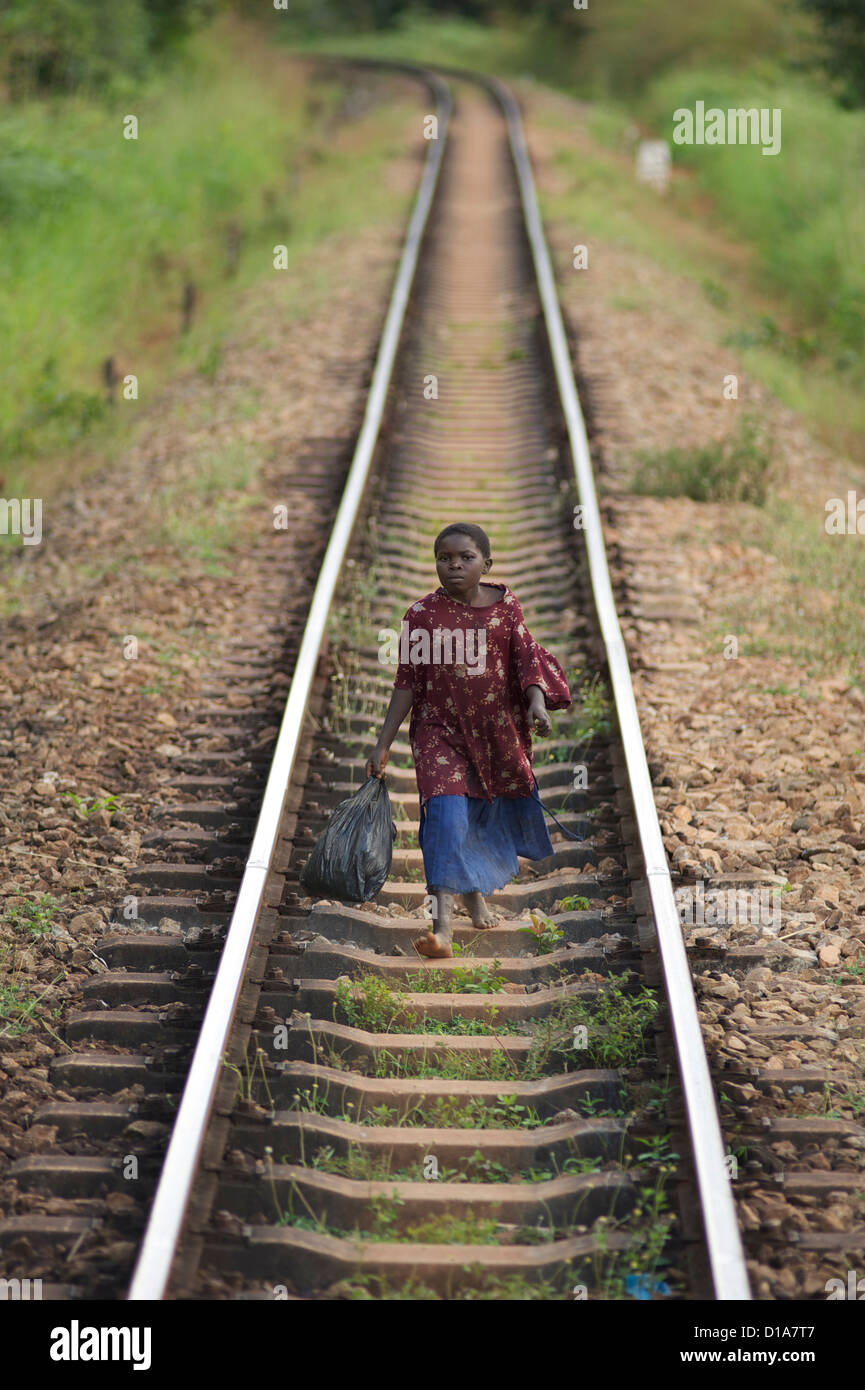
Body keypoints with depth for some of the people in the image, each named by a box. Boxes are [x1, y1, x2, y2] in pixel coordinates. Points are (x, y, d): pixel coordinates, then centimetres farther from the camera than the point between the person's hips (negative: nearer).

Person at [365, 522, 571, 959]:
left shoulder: (504, 606, -2)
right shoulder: (423, 614, -6)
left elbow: (527, 656, -4)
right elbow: (407, 681, -2)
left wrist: (537, 702, -24)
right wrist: (383, 744, -3)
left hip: (498, 729, 3)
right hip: (440, 730, -2)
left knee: (487, 816, 17)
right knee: (446, 813, -19)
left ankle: (476, 892, 46)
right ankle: (442, 924, -25)